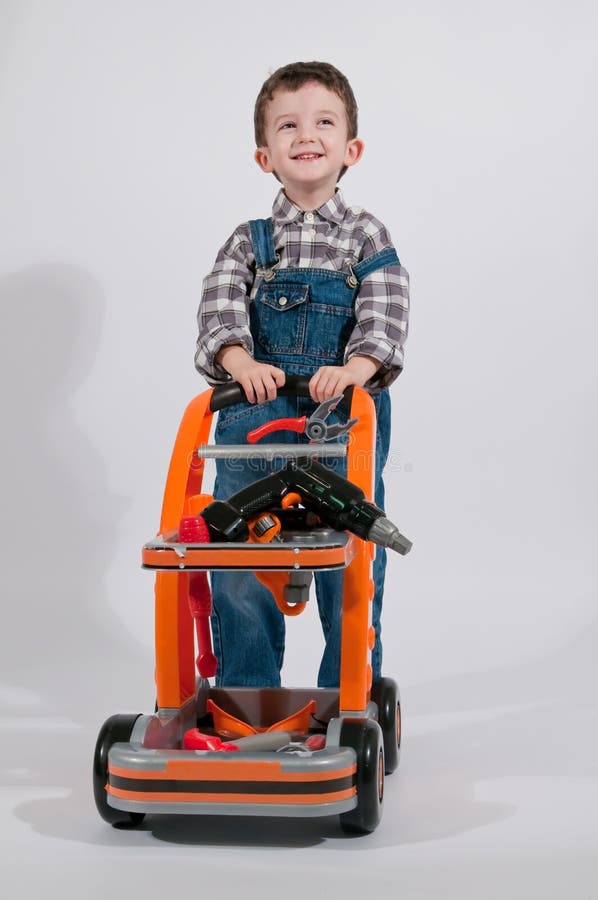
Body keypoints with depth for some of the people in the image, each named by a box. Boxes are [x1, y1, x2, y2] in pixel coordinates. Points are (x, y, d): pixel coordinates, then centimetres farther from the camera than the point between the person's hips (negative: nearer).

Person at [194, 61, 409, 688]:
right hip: (257, 411, 1)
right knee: (240, 563, 3)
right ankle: (244, 700, 17)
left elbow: (384, 316, -5)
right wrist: (242, 361, -24)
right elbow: (219, 307, -3)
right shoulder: (249, 242, 11)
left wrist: (356, 367, -24)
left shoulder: (367, 238, 8)